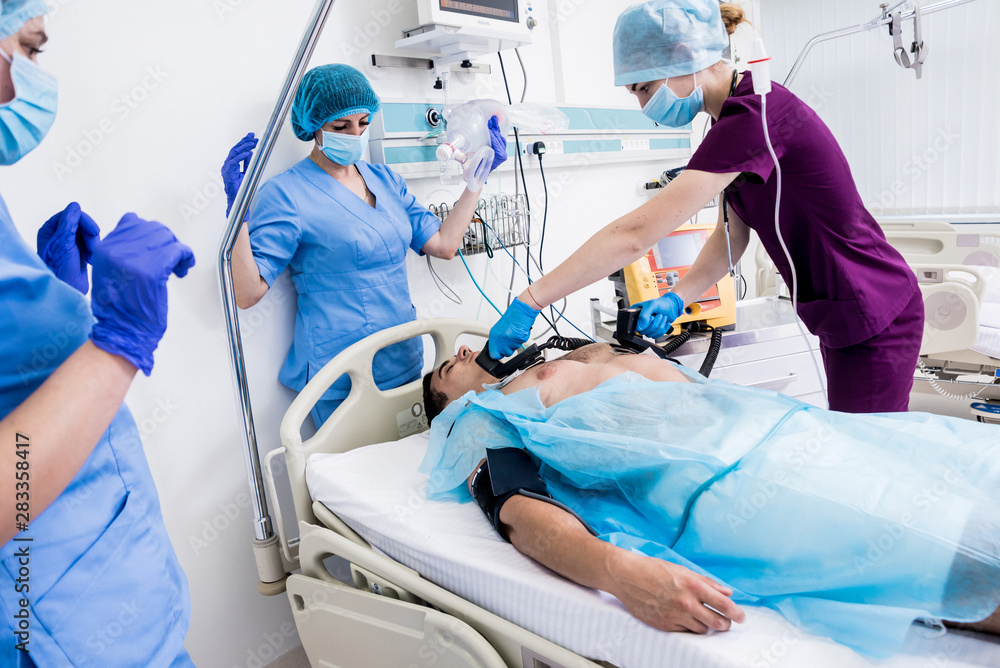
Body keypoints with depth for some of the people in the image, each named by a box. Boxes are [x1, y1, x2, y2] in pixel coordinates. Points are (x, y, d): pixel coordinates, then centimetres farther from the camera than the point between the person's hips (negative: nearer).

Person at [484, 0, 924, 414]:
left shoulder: (754, 118, -28)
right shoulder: (739, 115, 4)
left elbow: (635, 234, -33)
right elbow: (732, 234, 8)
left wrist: (528, 302, -29)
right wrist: (678, 297, -7)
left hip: (875, 323, -9)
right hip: (844, 320, 9)